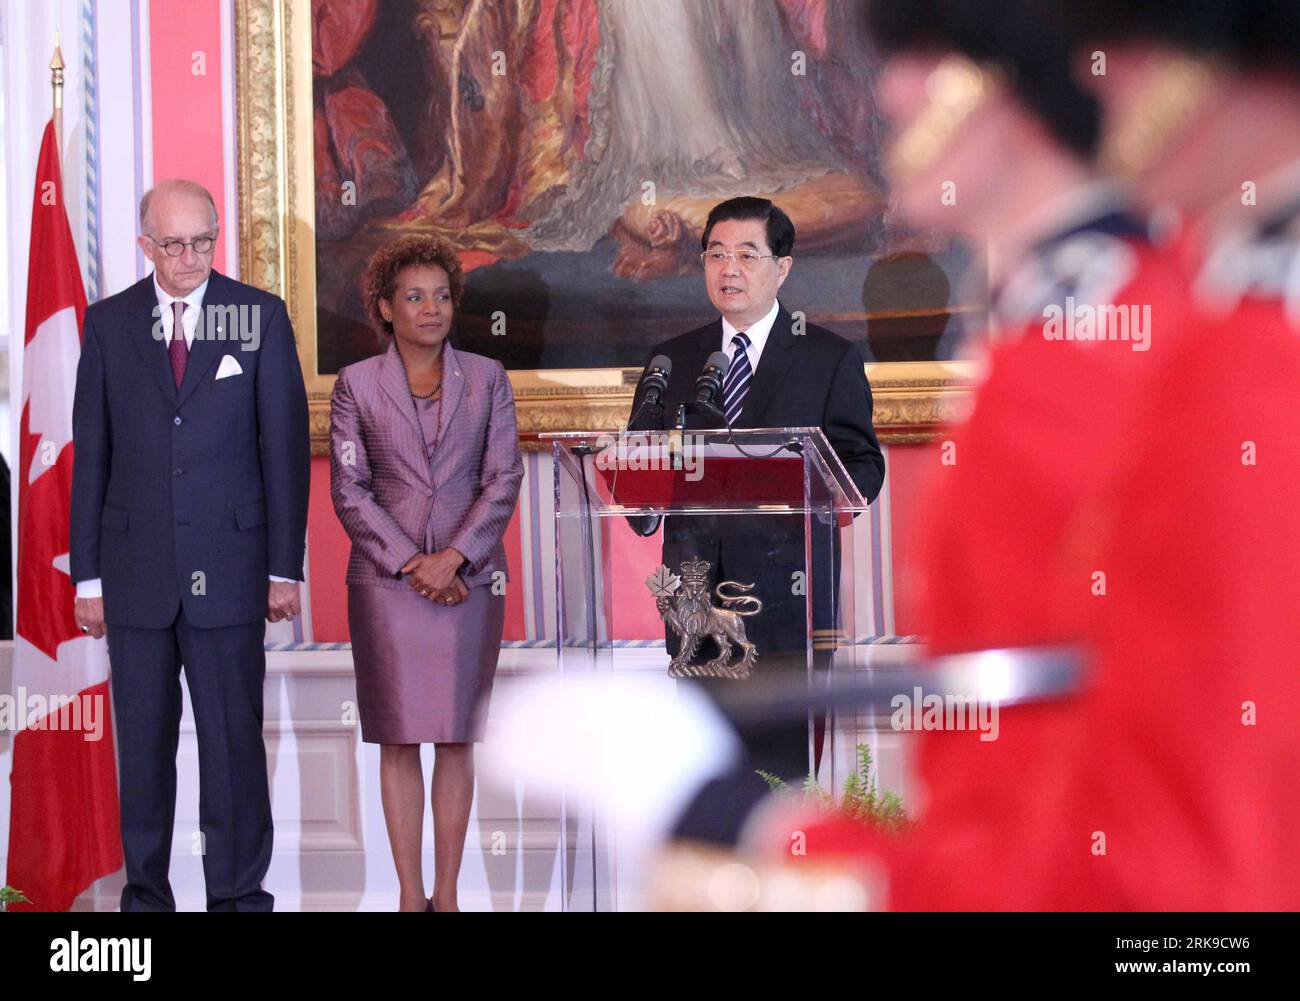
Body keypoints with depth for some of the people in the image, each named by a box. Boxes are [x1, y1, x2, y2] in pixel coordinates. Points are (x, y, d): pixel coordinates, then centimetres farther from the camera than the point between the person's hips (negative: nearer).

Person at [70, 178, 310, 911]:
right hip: (136, 568, 2)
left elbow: (285, 445, 2)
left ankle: (240, 893, 7)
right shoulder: (109, 324, 6)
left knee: (234, 737, -1)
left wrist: (285, 567, -2)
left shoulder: (261, 317, 3)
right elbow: (91, 456, 7)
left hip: (228, 566, -1)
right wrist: (88, 575, 3)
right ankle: (146, 893, 16)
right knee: (143, 740, 7)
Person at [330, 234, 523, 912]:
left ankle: (448, 893, 7)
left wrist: (453, 557, -11)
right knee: (398, 741, 0)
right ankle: (410, 895, 4)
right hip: (385, 580, -1)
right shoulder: (356, 384, 3)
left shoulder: (486, 379, 6)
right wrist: (411, 564, -10)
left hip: (470, 578, 1)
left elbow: (504, 478, 1)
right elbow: (348, 489, -1)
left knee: (456, 741, 3)